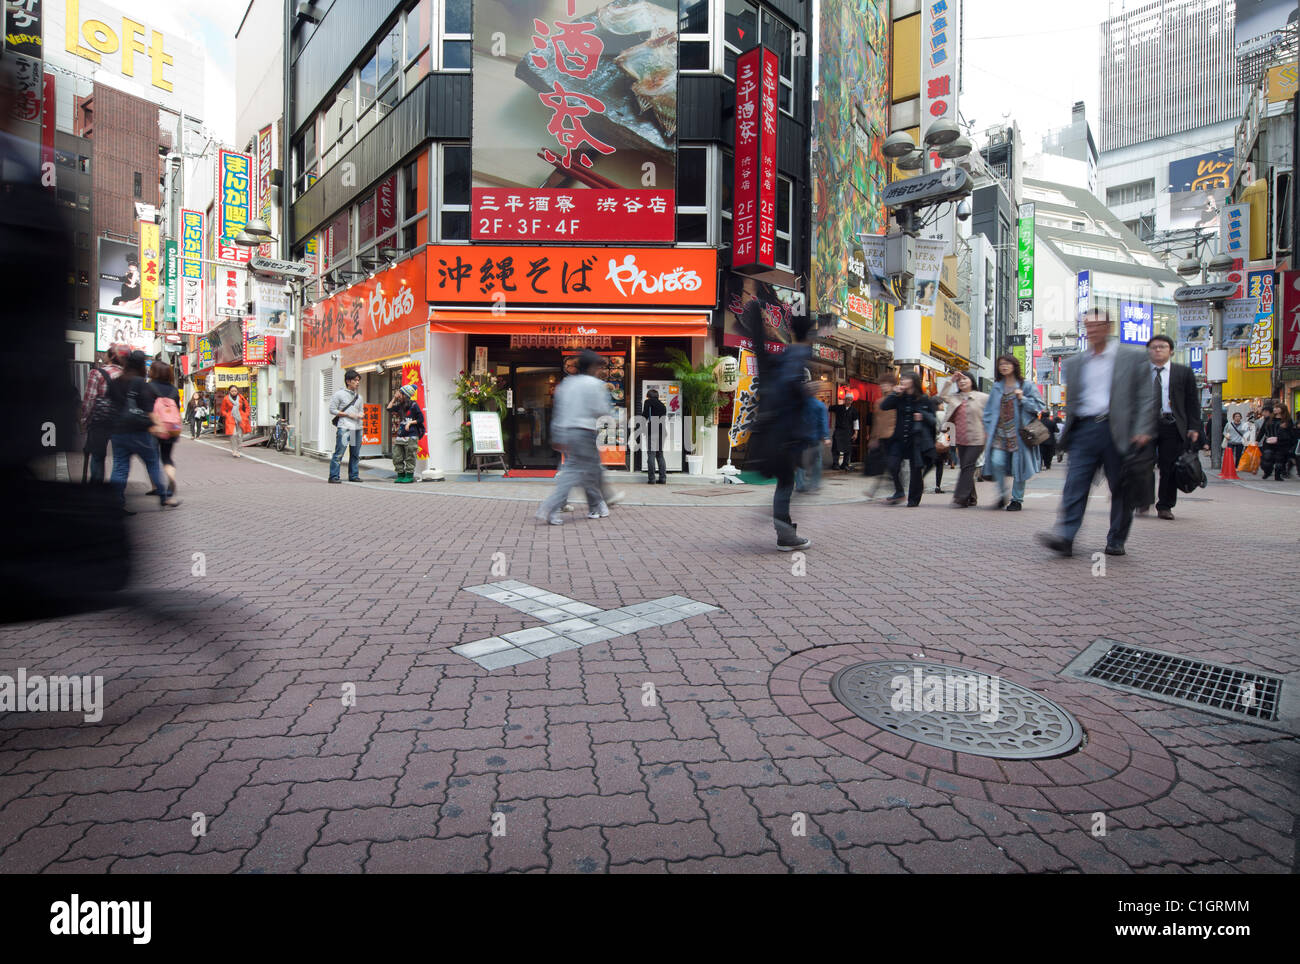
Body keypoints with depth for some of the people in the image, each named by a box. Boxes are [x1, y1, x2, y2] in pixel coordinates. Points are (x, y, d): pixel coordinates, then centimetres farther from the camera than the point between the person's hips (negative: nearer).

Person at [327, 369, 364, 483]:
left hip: (357, 427, 6)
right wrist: (348, 414, -8)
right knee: (339, 453, -9)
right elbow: (332, 410, -2)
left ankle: (353, 475, 17)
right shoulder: (339, 394, 1)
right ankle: (333, 476, -7)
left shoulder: (359, 397, 20)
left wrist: (360, 415, 1)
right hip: (344, 427, -6)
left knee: (355, 454, 8)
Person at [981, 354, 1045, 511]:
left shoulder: (1026, 386, 4)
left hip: (1018, 432, -2)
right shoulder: (996, 387, 14)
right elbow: (989, 409, 16)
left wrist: (1022, 399, -13)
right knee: (997, 462, -13)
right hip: (1000, 432, 2)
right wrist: (987, 430, 8)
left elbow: (1038, 406, 2)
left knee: (1018, 464, -1)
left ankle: (1017, 499, 12)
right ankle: (1002, 495, 6)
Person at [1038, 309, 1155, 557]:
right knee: (1074, 485, -10)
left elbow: (1146, 397, 1)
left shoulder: (1134, 357, 5)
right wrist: (1068, 432, 11)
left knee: (1121, 490, 5)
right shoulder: (1074, 363, 15)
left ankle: (1116, 541, 17)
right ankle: (1064, 538, -16)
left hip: (1117, 432, -2)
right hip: (1084, 430, 2)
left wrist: (1143, 431, -10)